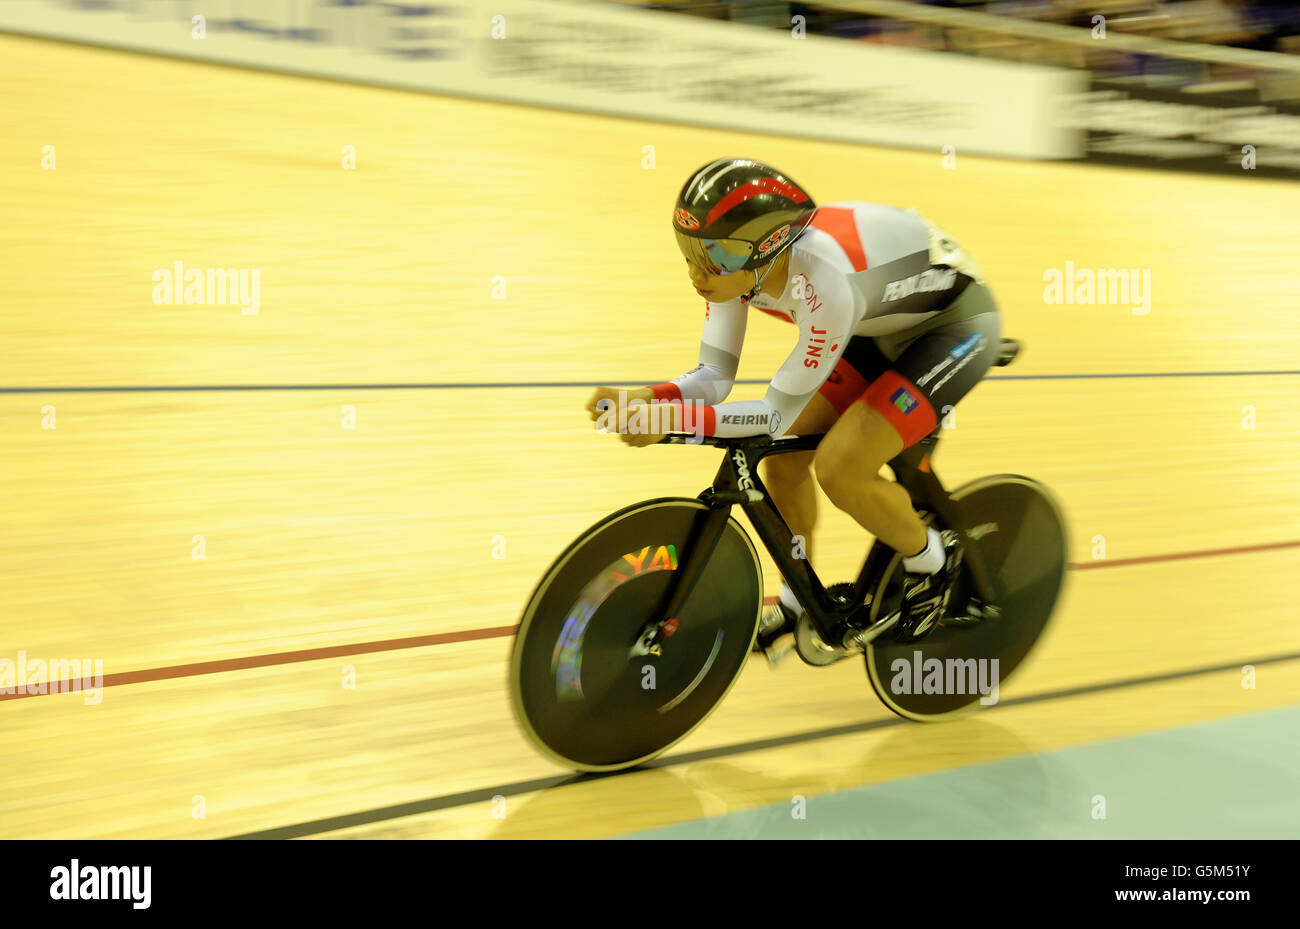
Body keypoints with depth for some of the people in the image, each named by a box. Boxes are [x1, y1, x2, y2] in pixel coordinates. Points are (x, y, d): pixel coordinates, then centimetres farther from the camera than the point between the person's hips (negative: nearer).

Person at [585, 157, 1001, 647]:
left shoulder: (824, 280, -40)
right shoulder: (734, 262, -19)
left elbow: (780, 412, -32)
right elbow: (712, 378, -12)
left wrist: (674, 419, -39)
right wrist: (648, 399, -31)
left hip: (956, 326, -8)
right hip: (883, 327, 8)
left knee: (840, 468, -22)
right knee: (782, 457, -1)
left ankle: (934, 560, 6)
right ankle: (798, 601, 23)